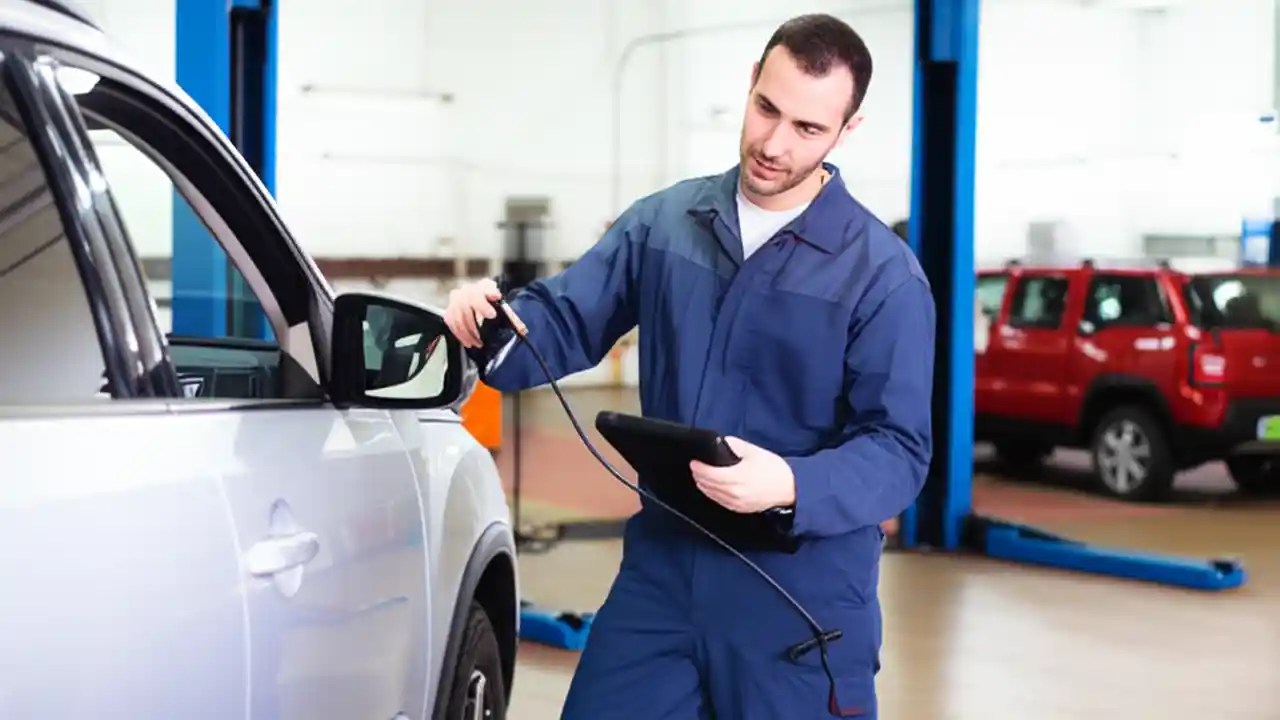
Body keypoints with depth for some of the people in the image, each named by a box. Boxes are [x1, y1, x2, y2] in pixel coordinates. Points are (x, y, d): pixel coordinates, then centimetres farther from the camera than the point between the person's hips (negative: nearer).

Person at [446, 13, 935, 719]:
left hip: (801, 592, -3)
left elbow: (898, 449, -13)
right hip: (660, 565, 4)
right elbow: (563, 322, 9)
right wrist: (491, 324, -15)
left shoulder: (884, 274, -8)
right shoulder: (662, 221, 6)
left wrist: (792, 487, -31)